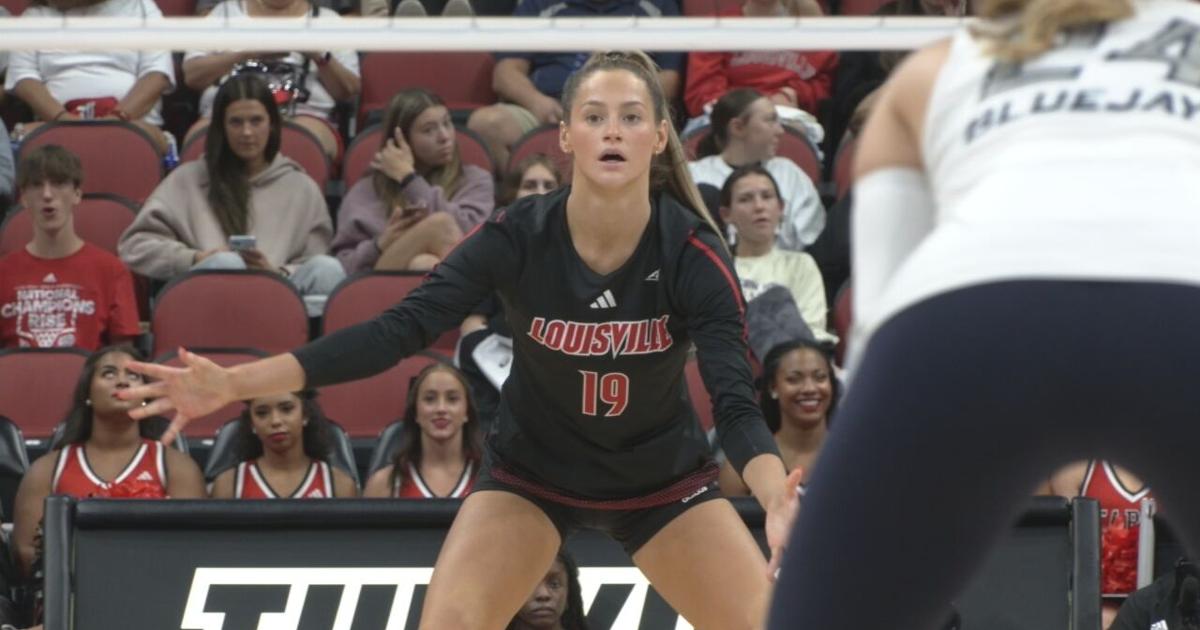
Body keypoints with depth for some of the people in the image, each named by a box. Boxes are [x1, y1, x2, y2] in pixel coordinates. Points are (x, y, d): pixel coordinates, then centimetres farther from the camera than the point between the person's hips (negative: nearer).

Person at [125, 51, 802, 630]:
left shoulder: (694, 254, -25)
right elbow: (398, 330, -26)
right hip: (531, 474, 0)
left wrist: (777, 500, -54)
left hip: (664, 480, 0)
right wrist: (235, 382, -37)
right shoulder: (517, 237, -23)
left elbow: (736, 400, -32)